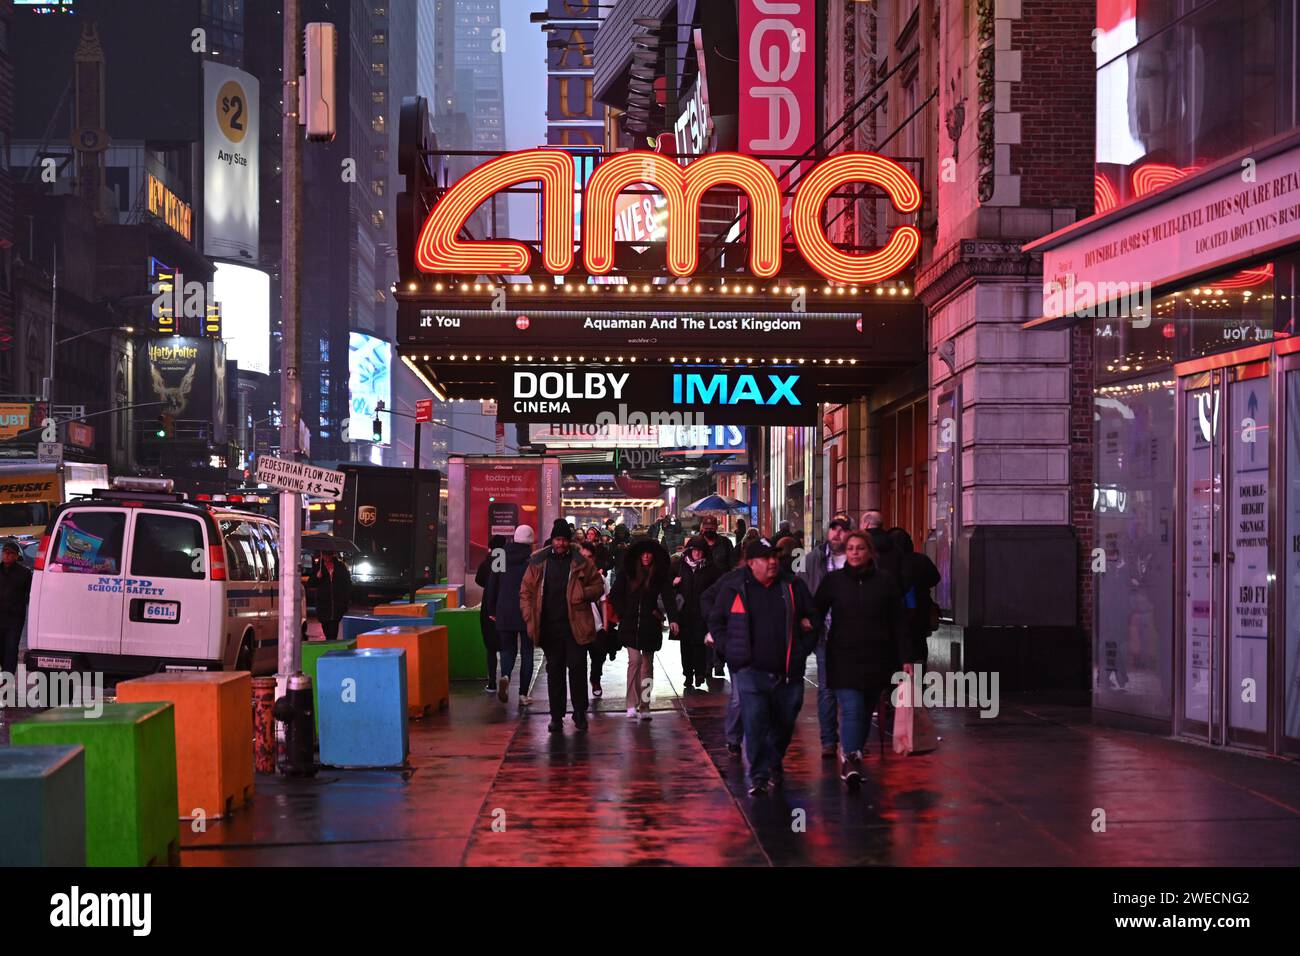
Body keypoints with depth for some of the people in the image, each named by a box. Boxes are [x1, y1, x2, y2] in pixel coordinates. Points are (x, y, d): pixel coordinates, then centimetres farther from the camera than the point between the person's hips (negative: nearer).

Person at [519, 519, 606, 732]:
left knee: (577, 667, -3)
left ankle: (580, 713, 9)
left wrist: (584, 593, -11)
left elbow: (598, 585, 9)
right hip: (549, 627, 2)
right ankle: (556, 716, 15)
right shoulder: (538, 563, 6)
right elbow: (526, 592, 8)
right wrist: (529, 619, -1)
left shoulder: (581, 563, 2)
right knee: (554, 670, 8)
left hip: (575, 625, -2)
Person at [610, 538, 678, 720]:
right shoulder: (628, 574, 0)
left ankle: (644, 706, 15)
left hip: (650, 626, 1)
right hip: (630, 625, -1)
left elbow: (668, 597, -10)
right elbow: (614, 594, 6)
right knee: (635, 660, -13)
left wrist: (672, 619, -24)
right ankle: (632, 705, -15)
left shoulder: (660, 576, 0)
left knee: (647, 664, 8)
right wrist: (623, 614, -4)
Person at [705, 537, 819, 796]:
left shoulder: (793, 586, 6)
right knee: (755, 723, -14)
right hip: (751, 671, -3)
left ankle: (775, 765, 35)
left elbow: (813, 618, 16)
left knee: (784, 723, 12)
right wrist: (732, 651, 2)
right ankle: (758, 777, -10)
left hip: (788, 672, 3)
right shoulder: (733, 588, 1)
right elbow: (715, 622, 11)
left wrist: (803, 649, 7)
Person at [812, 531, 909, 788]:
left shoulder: (885, 581, 4)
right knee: (851, 709, -15)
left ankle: (852, 756, 24)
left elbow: (898, 622, 6)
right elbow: (816, 615, 6)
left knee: (866, 711, 9)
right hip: (843, 658, -2)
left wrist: (905, 658, 3)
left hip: (876, 658, 2)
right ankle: (851, 758, -24)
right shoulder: (833, 581, 3)